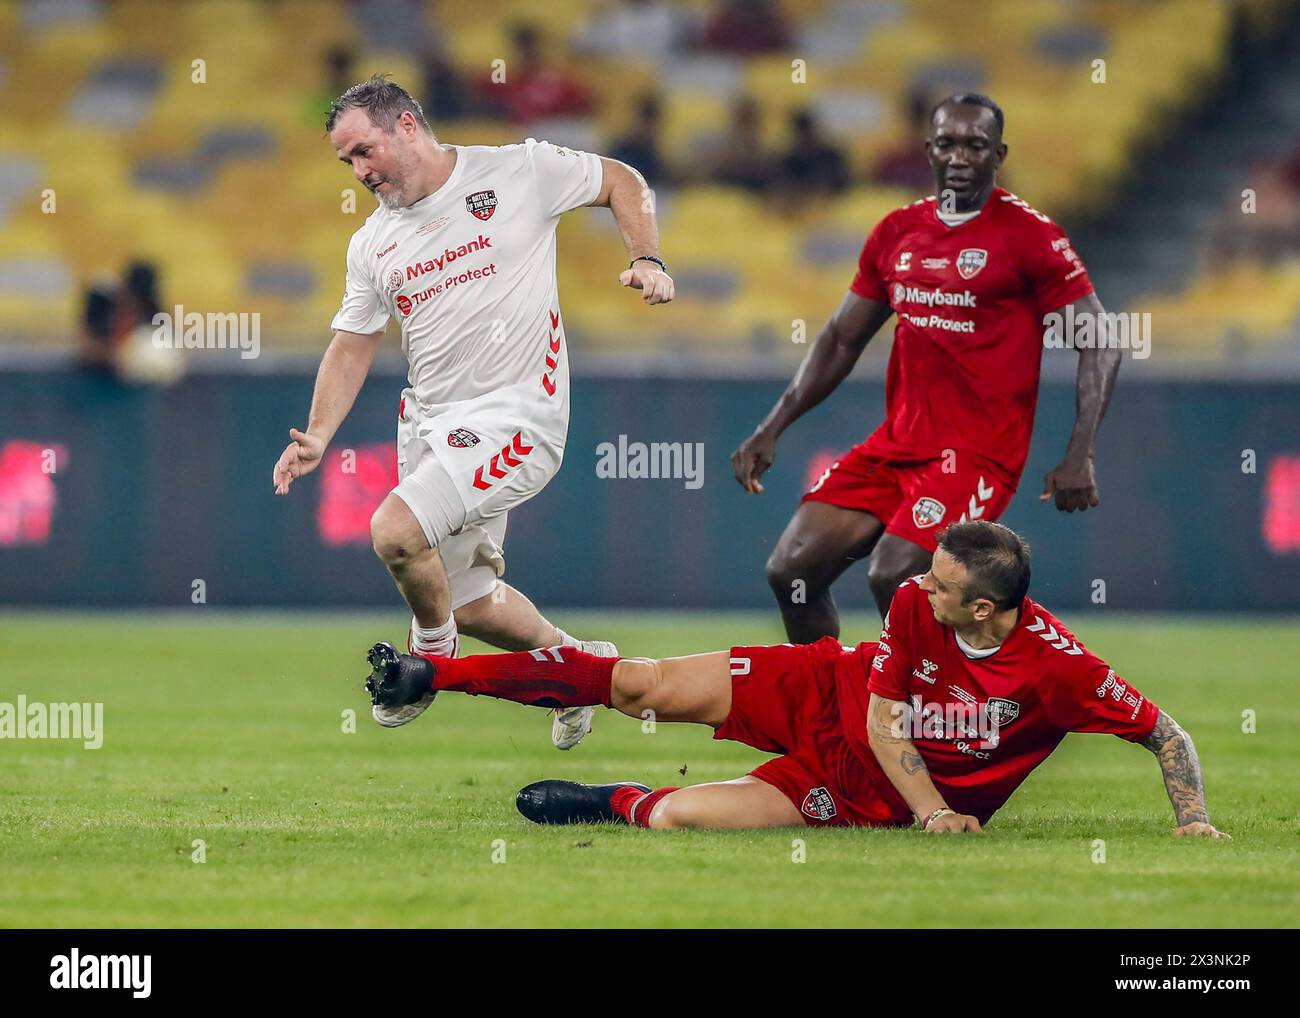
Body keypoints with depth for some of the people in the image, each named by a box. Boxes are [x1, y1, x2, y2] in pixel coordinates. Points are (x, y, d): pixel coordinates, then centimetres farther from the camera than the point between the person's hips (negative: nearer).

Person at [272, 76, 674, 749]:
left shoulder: (515, 173, -5)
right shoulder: (372, 244, 10)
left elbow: (620, 181, 7)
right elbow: (353, 343, 17)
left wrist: (648, 261, -8)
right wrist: (317, 436, 4)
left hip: (514, 413, -7)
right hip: (428, 424, 7)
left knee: (395, 531, -25)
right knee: (469, 604, 11)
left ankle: (432, 656, 4)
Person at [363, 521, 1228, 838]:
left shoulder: (1060, 670, -30)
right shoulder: (916, 605, -18)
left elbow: (1165, 734, -21)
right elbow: (883, 717, -12)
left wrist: (1194, 817, -34)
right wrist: (932, 810, -23)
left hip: (869, 795, -3)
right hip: (824, 695, 3)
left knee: (676, 815, -19)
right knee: (641, 687, 0)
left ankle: (613, 803, 20)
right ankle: (432, 676, 16)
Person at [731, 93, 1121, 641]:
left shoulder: (1030, 236, -7)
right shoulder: (897, 233, 11)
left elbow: (1100, 343, -7)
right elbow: (842, 340, 19)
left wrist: (1079, 457, -16)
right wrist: (771, 430, 13)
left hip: (980, 452, -6)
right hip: (895, 445, 6)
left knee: (892, 578, -24)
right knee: (791, 570, -4)